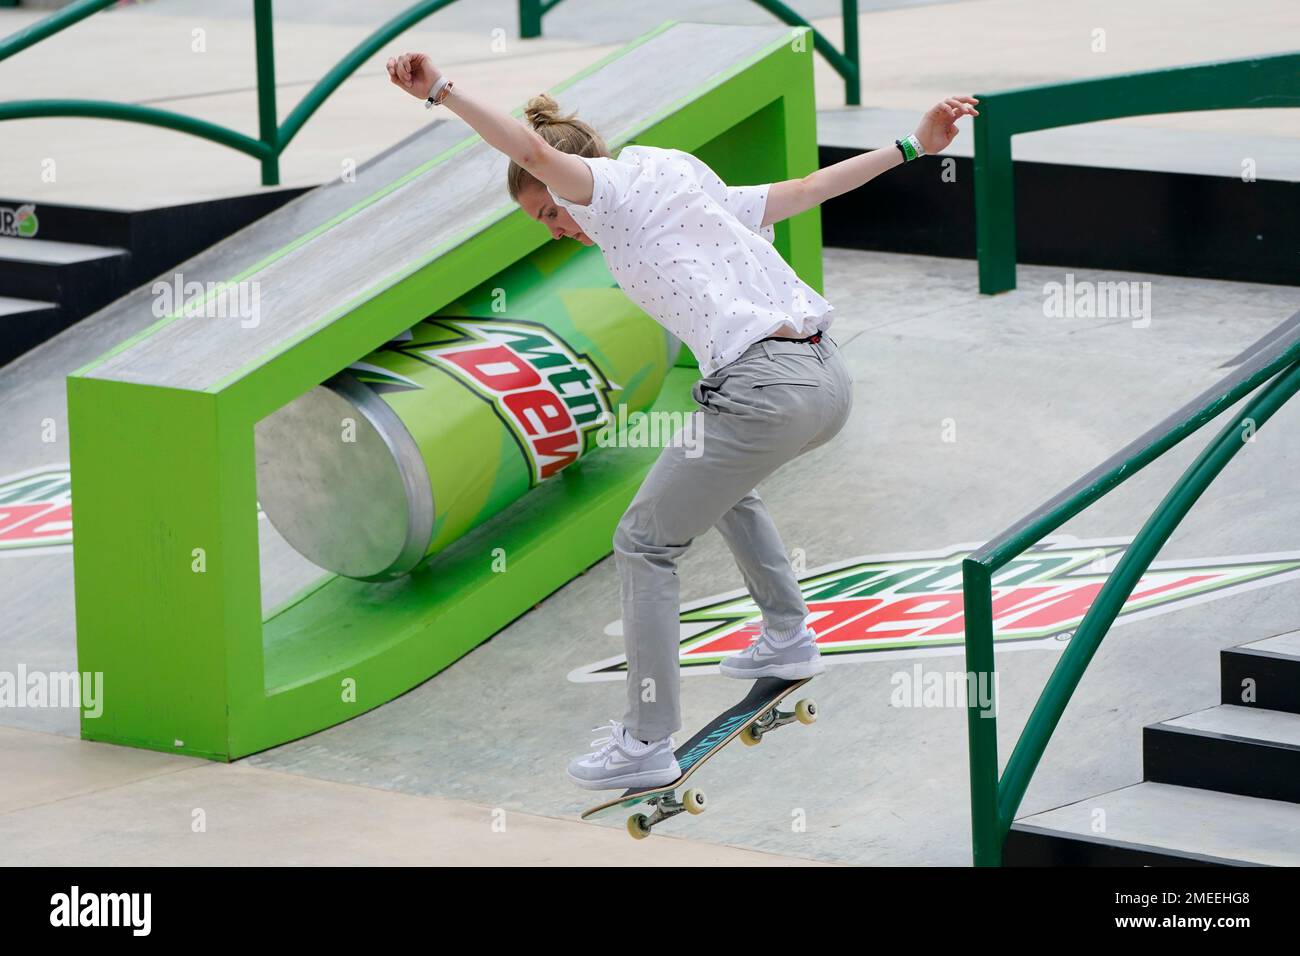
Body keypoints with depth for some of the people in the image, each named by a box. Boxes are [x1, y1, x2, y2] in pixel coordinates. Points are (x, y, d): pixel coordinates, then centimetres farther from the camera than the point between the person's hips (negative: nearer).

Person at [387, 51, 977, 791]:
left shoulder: (616, 186, 1)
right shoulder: (695, 189, 25)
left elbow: (533, 150, -18)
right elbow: (808, 188, 29)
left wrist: (442, 91, -24)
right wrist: (912, 147, 37)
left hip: (765, 388, -10)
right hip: (829, 378, 10)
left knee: (645, 544, 1)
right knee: (726, 482, 39)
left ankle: (648, 745, -1)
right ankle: (789, 637, 47)